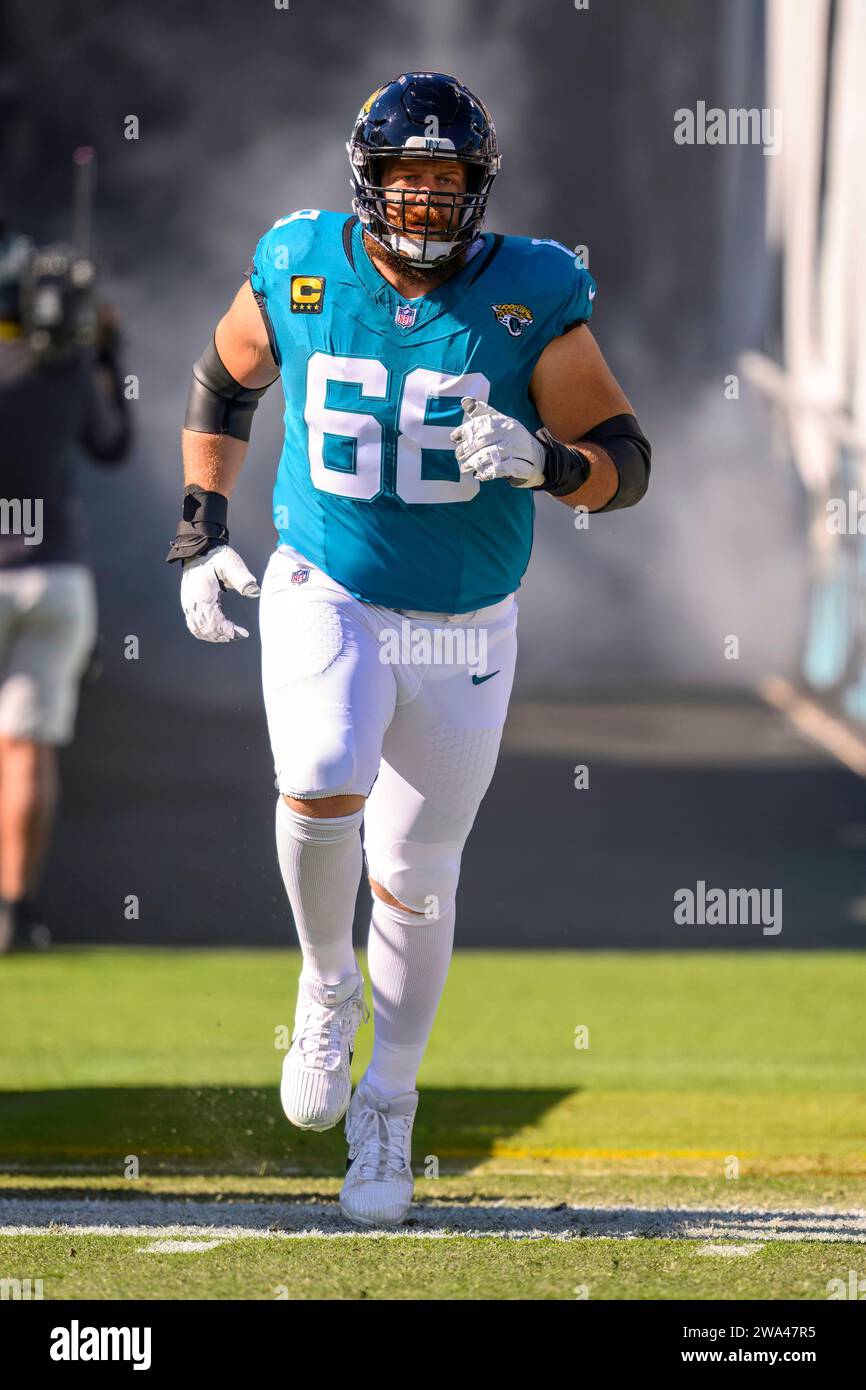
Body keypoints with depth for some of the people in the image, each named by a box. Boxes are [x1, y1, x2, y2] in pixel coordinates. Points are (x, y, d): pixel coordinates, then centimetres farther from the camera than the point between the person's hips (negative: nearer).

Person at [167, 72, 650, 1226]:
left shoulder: (532, 300, -13)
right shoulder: (299, 274, -8)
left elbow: (628, 463, -11)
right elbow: (224, 379, 12)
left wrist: (545, 462, -32)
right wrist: (201, 532, 5)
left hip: (462, 633, 0)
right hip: (327, 599, 0)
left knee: (415, 880, 10)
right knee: (321, 789, -28)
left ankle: (387, 1105, 32)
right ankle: (326, 986, 2)